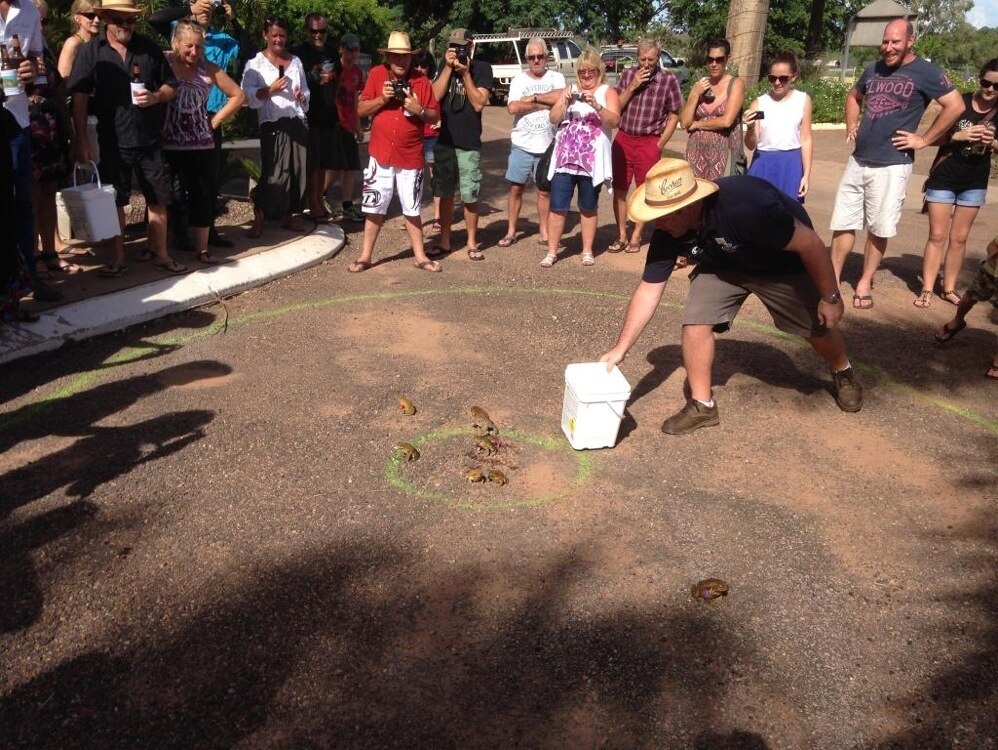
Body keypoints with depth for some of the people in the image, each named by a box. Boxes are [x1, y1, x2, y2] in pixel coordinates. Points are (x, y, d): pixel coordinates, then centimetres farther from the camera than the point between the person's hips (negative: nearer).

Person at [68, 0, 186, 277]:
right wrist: (81, 139, -11)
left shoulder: (149, 47, 5)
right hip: (113, 140, -1)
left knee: (158, 199, 5)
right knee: (115, 201, 8)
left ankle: (161, 254, 19)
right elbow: (80, 98, -4)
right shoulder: (90, 51, 0)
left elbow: (171, 87, 10)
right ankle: (119, 258, 19)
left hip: (150, 138, 1)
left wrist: (156, 96, -12)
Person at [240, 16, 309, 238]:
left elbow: (305, 91, 25)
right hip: (272, 124, -5)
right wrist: (270, 90, -22)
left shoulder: (295, 61, 17)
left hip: (297, 123, 5)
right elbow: (248, 95, -9)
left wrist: (303, 97, 2)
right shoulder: (256, 63, 1)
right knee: (273, 172, -9)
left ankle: (289, 216, 16)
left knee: (297, 170, 4)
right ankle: (258, 219, -1)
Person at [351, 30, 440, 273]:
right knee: (374, 208, 7)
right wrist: (381, 98, -14)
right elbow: (361, 110, 1)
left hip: (411, 158, 0)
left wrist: (419, 110, -17)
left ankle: (420, 256, 19)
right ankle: (365, 255, 17)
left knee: (412, 210, 9)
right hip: (381, 156, 0)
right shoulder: (376, 75, 1)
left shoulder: (421, 81, 0)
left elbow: (435, 116, 3)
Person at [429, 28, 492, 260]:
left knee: (469, 196, -1)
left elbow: (479, 104, -11)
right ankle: (444, 240, 17)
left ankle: (472, 242, 12)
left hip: (469, 143, -3)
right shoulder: (445, 65, 7)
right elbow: (435, 97, -5)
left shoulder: (481, 68, -2)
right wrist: (449, 68, -11)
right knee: (445, 193, 8)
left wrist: (465, 73, -15)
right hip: (444, 140, 3)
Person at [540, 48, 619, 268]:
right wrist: (565, 103, -12)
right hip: (564, 158, 2)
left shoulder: (607, 92, 4)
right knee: (558, 207, -1)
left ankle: (587, 251, 19)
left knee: (588, 209, 8)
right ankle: (551, 252, 6)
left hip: (591, 160, -2)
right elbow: (554, 119, 6)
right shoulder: (569, 90, 14)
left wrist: (596, 105, -26)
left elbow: (614, 120, -11)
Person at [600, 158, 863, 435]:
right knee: (696, 320, -15)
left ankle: (843, 372, 42)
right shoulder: (667, 232, -26)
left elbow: (810, 242, -31)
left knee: (818, 327, 8)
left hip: (785, 262, -3)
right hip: (724, 265, 4)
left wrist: (831, 298, -22)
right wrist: (621, 348, -21)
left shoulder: (746, 205, -43)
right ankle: (702, 405, 2)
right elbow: (648, 291, -18)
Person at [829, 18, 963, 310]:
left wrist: (923, 139, -9)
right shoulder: (874, 69, 11)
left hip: (891, 165, -5)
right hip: (858, 160, 5)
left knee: (878, 229, 3)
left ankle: (864, 283, 15)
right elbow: (853, 96, 29)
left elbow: (955, 106, -9)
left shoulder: (926, 72, -6)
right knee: (842, 223, 6)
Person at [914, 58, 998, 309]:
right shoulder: (960, 103, -9)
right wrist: (959, 135, -23)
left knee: (959, 237, 9)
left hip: (975, 182, 3)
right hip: (944, 178, -3)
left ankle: (949, 288, 18)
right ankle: (927, 289, 6)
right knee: (937, 236, 1)